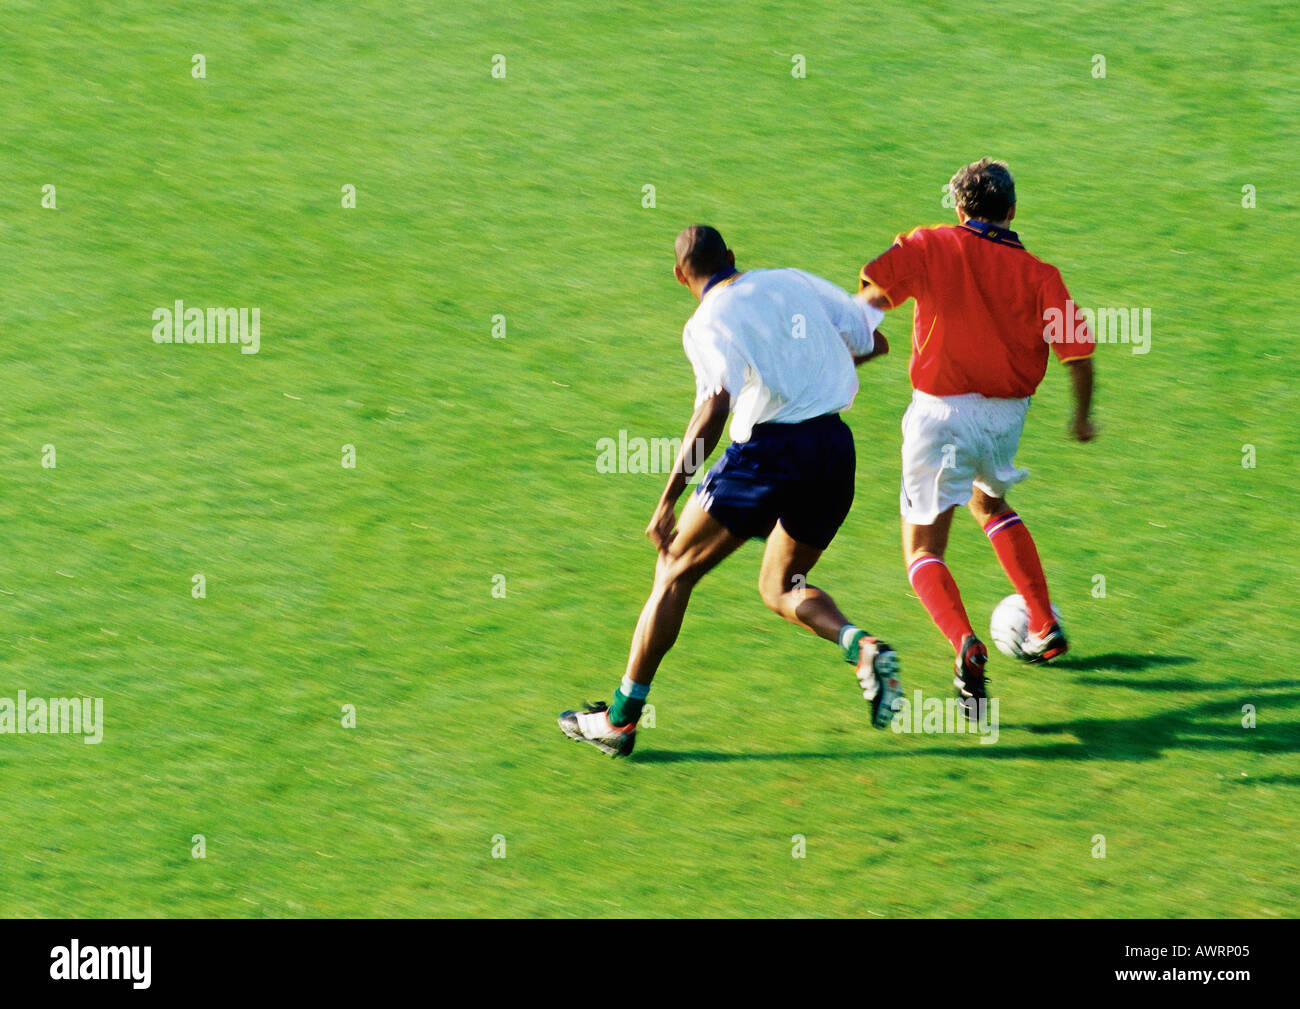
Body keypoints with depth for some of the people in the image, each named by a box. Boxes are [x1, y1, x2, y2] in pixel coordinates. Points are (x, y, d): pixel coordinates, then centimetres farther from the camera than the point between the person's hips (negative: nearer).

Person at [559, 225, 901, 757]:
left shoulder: (709, 323, -4)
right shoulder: (794, 283, 12)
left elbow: (716, 404, -20)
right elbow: (875, 341, 19)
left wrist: (668, 499, -21)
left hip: (768, 449, -5)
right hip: (836, 449, 5)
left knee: (675, 571, 10)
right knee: (780, 587, 23)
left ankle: (620, 719, 10)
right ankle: (864, 648, -7)